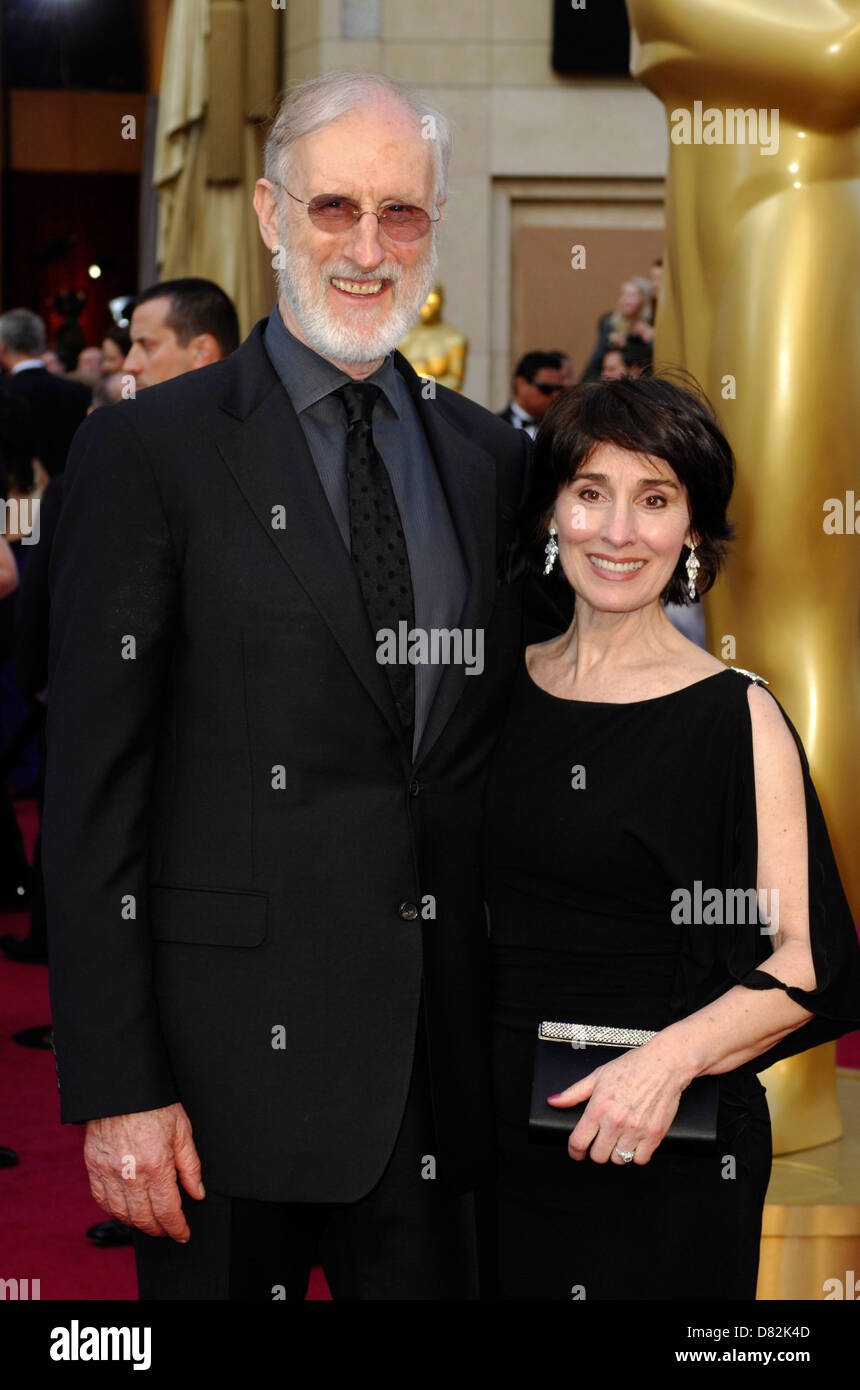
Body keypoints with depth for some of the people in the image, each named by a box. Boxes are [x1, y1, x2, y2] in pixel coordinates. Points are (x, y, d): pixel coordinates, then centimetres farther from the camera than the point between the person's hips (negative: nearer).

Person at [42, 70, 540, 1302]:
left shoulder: (491, 458, 9)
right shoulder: (150, 450, -5)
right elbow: (90, 789, -8)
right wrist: (115, 1086, -13)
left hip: (446, 1056, 4)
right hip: (237, 1051, -4)